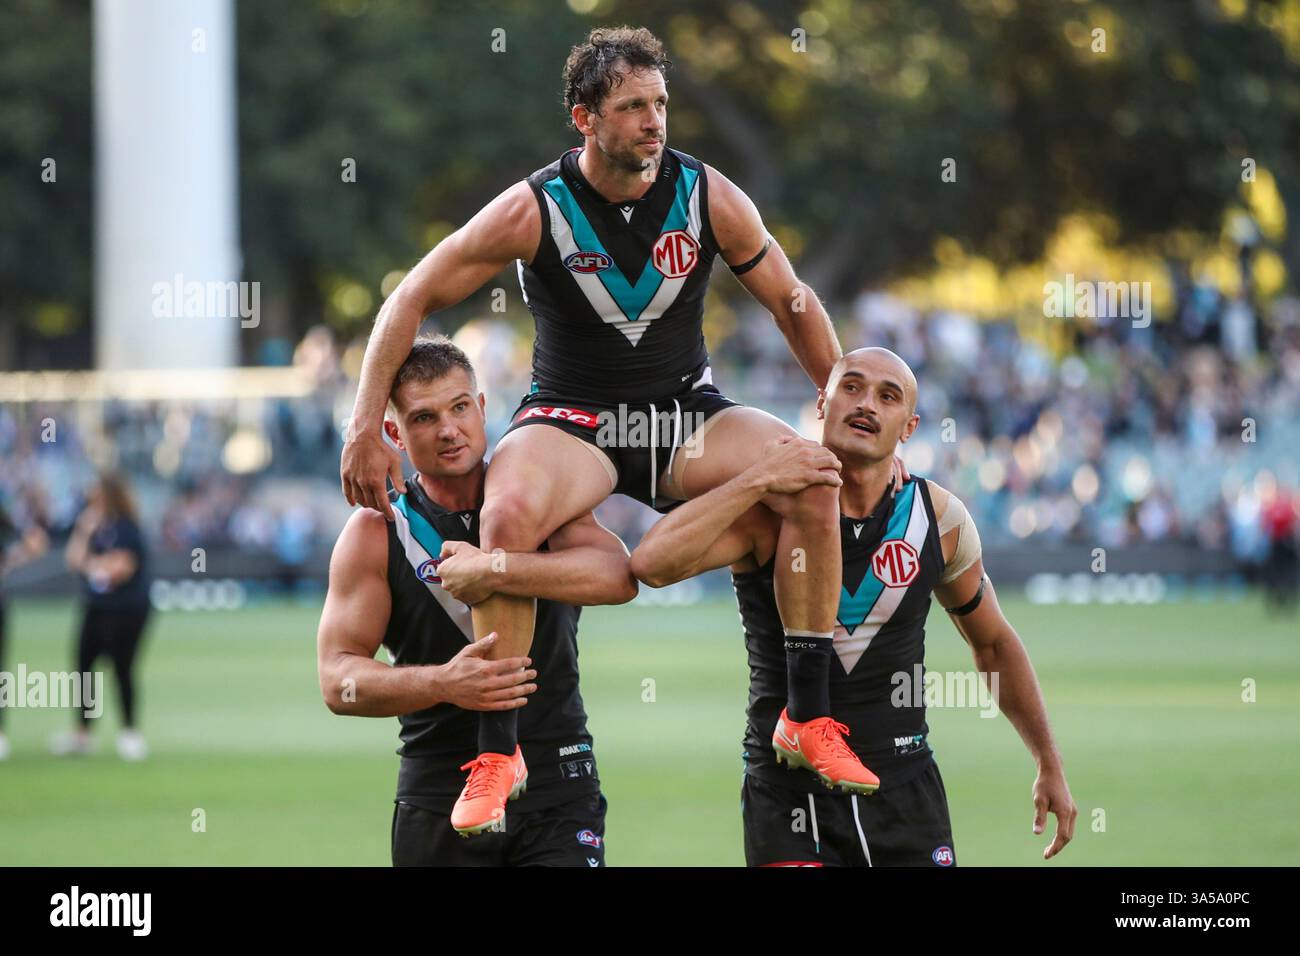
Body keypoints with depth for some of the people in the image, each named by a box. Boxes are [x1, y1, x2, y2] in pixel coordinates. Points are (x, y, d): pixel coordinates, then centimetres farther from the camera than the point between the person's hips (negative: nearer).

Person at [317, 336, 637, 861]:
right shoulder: (376, 532, 2)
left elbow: (618, 576, -16)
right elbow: (337, 679, -5)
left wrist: (495, 568, -26)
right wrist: (441, 684, -23)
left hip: (557, 788, 0)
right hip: (439, 794, 1)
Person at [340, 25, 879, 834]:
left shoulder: (710, 198, -8)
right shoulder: (532, 212, -14)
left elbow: (794, 304, 6)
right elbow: (412, 301, -7)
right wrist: (367, 430, -12)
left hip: (688, 413, 3)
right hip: (571, 419, -2)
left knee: (814, 479, -24)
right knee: (507, 517, -35)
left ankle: (811, 720, -14)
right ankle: (497, 752, -24)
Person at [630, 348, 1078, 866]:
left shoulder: (939, 519, 0)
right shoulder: (769, 511, -10)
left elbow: (994, 643, 16)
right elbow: (652, 564, -28)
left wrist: (1049, 765, 19)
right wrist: (757, 481, -29)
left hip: (905, 788, 3)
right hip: (788, 792, -3)